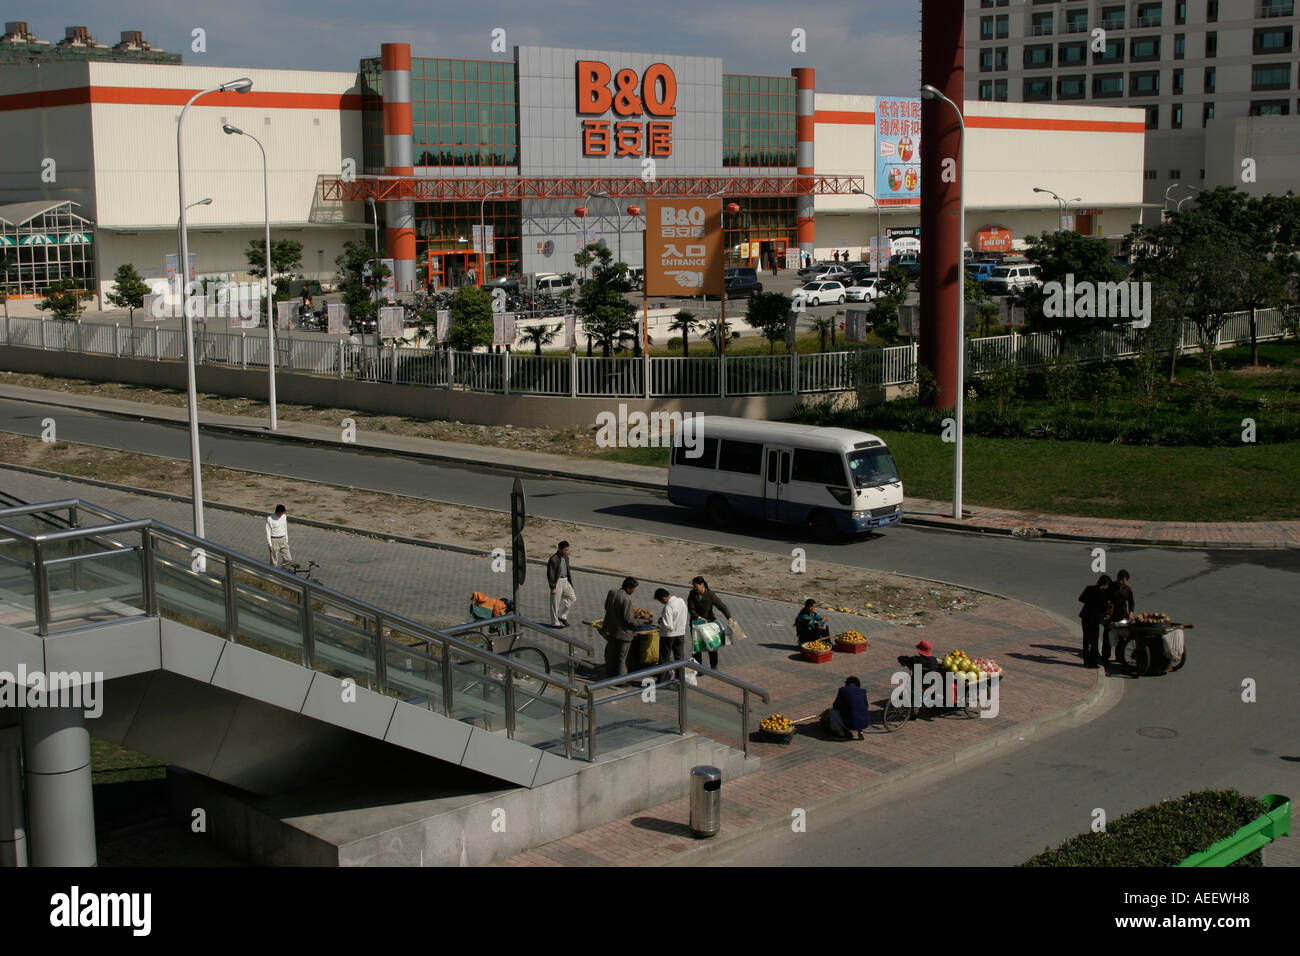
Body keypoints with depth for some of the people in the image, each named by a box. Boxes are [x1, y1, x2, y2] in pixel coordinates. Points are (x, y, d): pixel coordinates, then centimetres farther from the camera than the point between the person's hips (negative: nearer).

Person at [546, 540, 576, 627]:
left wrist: (570, 583, 19)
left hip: (565, 581, 8)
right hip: (557, 582, -8)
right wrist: (553, 588, -19)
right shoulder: (554, 559, -18)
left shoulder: (566, 557, 7)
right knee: (556, 603, 0)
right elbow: (550, 574, -17)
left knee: (572, 597, 6)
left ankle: (562, 616, 17)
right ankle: (555, 622, 11)